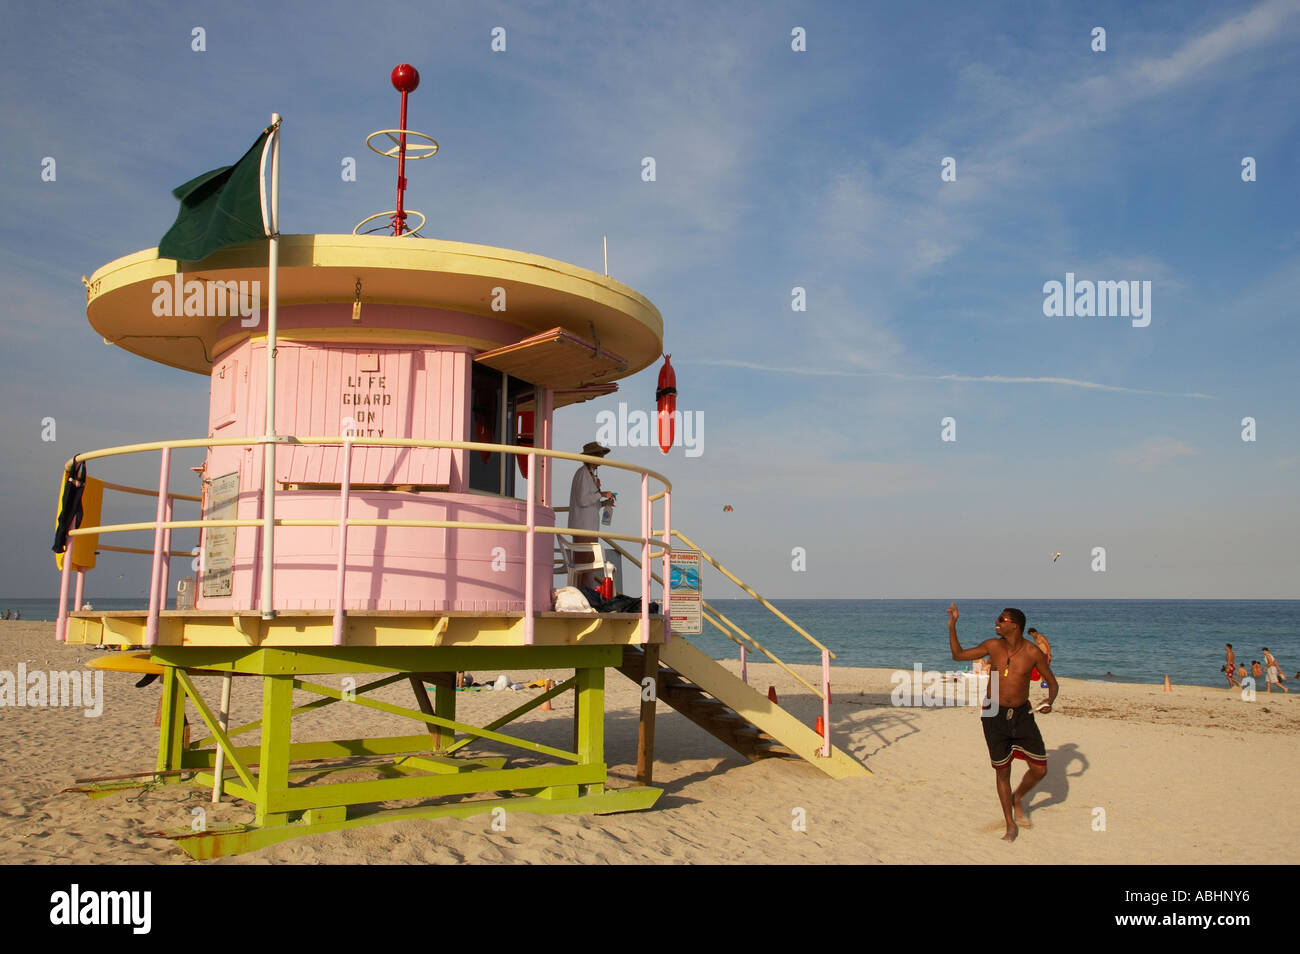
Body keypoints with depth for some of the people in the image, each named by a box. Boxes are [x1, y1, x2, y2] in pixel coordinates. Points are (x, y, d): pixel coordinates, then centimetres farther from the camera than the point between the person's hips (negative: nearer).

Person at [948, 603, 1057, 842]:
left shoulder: (1033, 653, -10)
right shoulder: (993, 646, -5)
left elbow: (1052, 682, 2)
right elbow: (958, 655, 6)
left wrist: (1049, 701, -18)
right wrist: (952, 626, -1)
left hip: (1022, 714, 0)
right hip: (995, 716, 0)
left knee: (1040, 770, -2)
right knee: (1002, 771, 5)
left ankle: (1018, 798, 30)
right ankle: (1010, 825, 22)